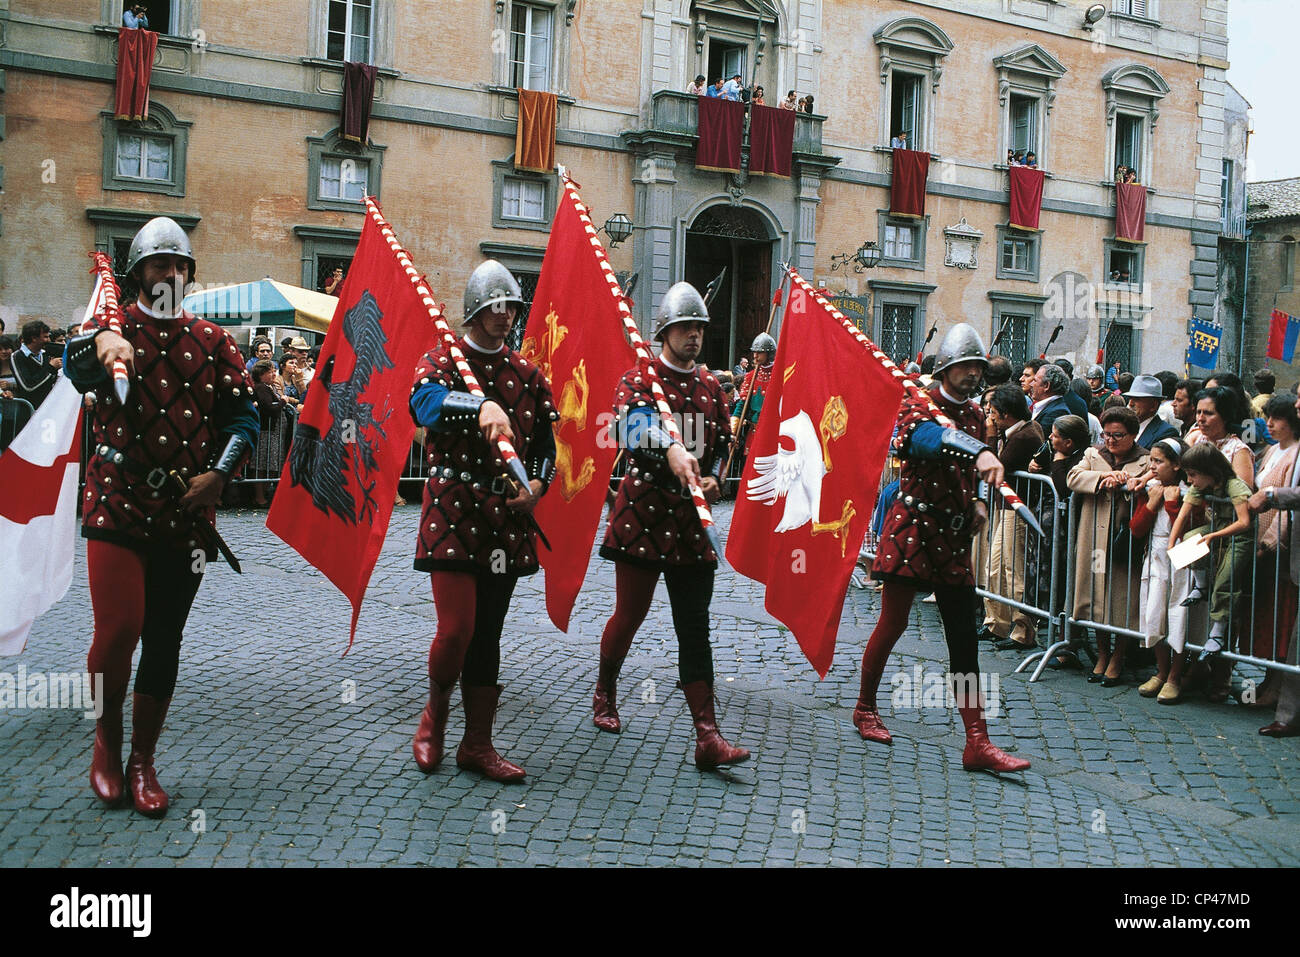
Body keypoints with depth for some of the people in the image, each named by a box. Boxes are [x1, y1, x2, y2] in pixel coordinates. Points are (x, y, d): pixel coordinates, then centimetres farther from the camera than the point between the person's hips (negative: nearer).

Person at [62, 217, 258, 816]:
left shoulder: (212, 341, 10)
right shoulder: (115, 328, 4)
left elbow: (243, 414, 7)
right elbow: (77, 368, -18)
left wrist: (218, 474, -8)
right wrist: (101, 342, -41)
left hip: (186, 513, 3)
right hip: (118, 504, -2)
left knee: (164, 640, 7)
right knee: (118, 630, -13)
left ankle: (142, 760, 22)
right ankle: (107, 738, 15)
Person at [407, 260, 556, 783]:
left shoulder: (527, 373, 12)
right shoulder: (441, 359, 0)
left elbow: (545, 443, 16)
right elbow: (425, 402, -24)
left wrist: (536, 484, -5)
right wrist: (483, 406, -42)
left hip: (507, 515, 4)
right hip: (453, 509, -4)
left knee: (489, 632, 10)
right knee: (457, 629, -12)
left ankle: (478, 744, 21)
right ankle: (434, 715, 19)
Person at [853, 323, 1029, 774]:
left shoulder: (974, 414, 14)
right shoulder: (918, 405, -8)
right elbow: (930, 437, -33)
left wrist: (976, 503, 6)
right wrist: (981, 453, -50)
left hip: (954, 536, 6)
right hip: (913, 529, -6)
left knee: (965, 638, 2)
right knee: (893, 622, 3)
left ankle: (977, 743, 2)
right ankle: (865, 708, 26)